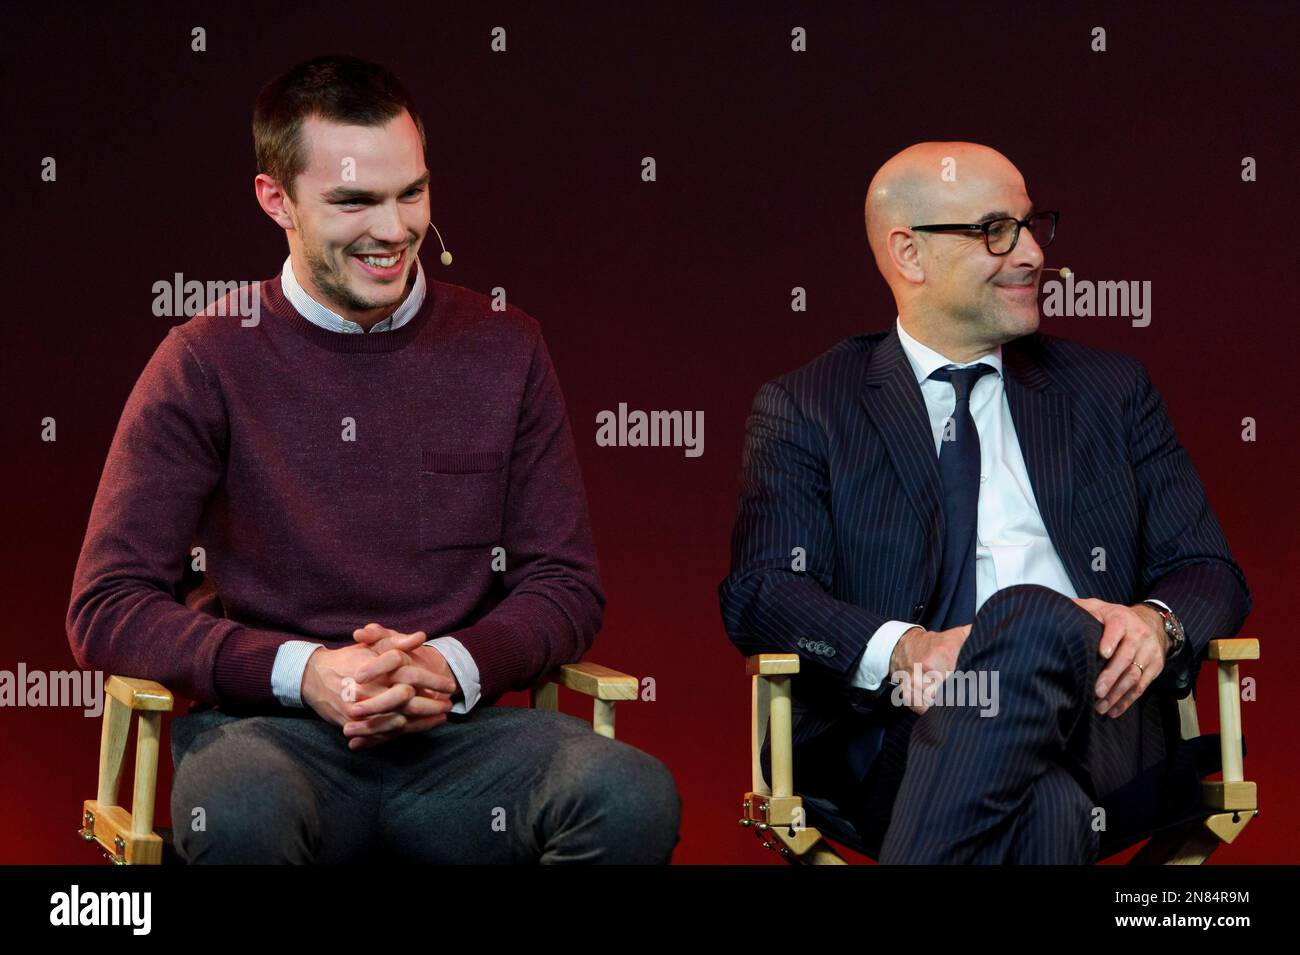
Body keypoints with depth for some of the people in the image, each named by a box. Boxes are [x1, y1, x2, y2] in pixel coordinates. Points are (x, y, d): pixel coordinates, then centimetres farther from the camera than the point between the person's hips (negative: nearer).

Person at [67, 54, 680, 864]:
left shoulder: (504, 350, 11)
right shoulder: (208, 365, 2)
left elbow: (567, 585, 11)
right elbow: (108, 608, -2)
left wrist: (456, 668, -10)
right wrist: (304, 672, -16)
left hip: (455, 732, 3)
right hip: (273, 730, -3)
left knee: (635, 796, -29)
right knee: (238, 811, -40)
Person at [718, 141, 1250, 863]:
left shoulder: (1110, 391, 23)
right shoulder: (805, 409, 15)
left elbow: (1210, 573, 19)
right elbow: (757, 592, 2)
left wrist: (1157, 622, -8)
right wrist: (900, 650, -19)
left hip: (1096, 703, 3)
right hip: (900, 727, -3)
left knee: (1035, 619, -36)